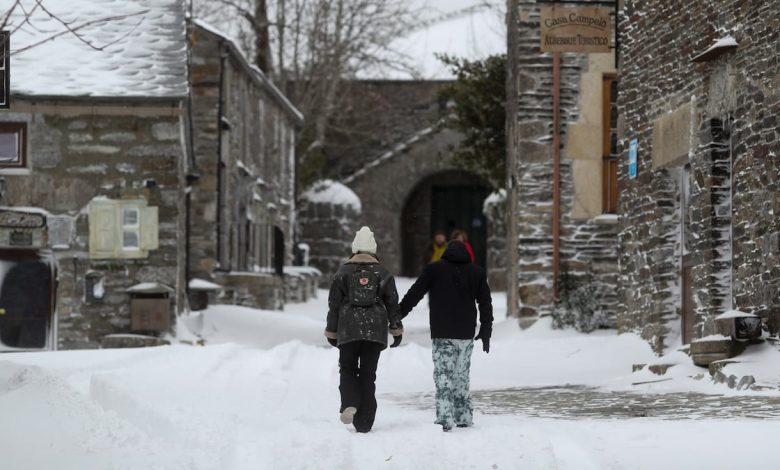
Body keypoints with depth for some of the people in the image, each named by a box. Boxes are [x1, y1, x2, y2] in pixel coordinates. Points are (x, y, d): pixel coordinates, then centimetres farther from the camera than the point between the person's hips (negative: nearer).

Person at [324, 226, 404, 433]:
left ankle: (349, 403, -16)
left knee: (347, 369, 12)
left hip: (349, 330, -1)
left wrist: (332, 331, 12)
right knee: (368, 373, 6)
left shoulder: (343, 273, 2)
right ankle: (364, 421, 3)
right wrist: (396, 330, 14)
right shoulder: (383, 274, 5)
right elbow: (393, 304, 7)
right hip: (375, 330, 1)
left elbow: (334, 305, 4)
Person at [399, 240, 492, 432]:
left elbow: (413, 295, 0)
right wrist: (486, 332, 19)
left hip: (442, 334, -3)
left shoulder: (433, 270, 1)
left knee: (443, 375, -5)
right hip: (466, 334, 3)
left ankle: (445, 418, -16)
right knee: (462, 375, 14)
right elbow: (485, 303, 13)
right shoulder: (477, 272, 10)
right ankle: (464, 418, 15)